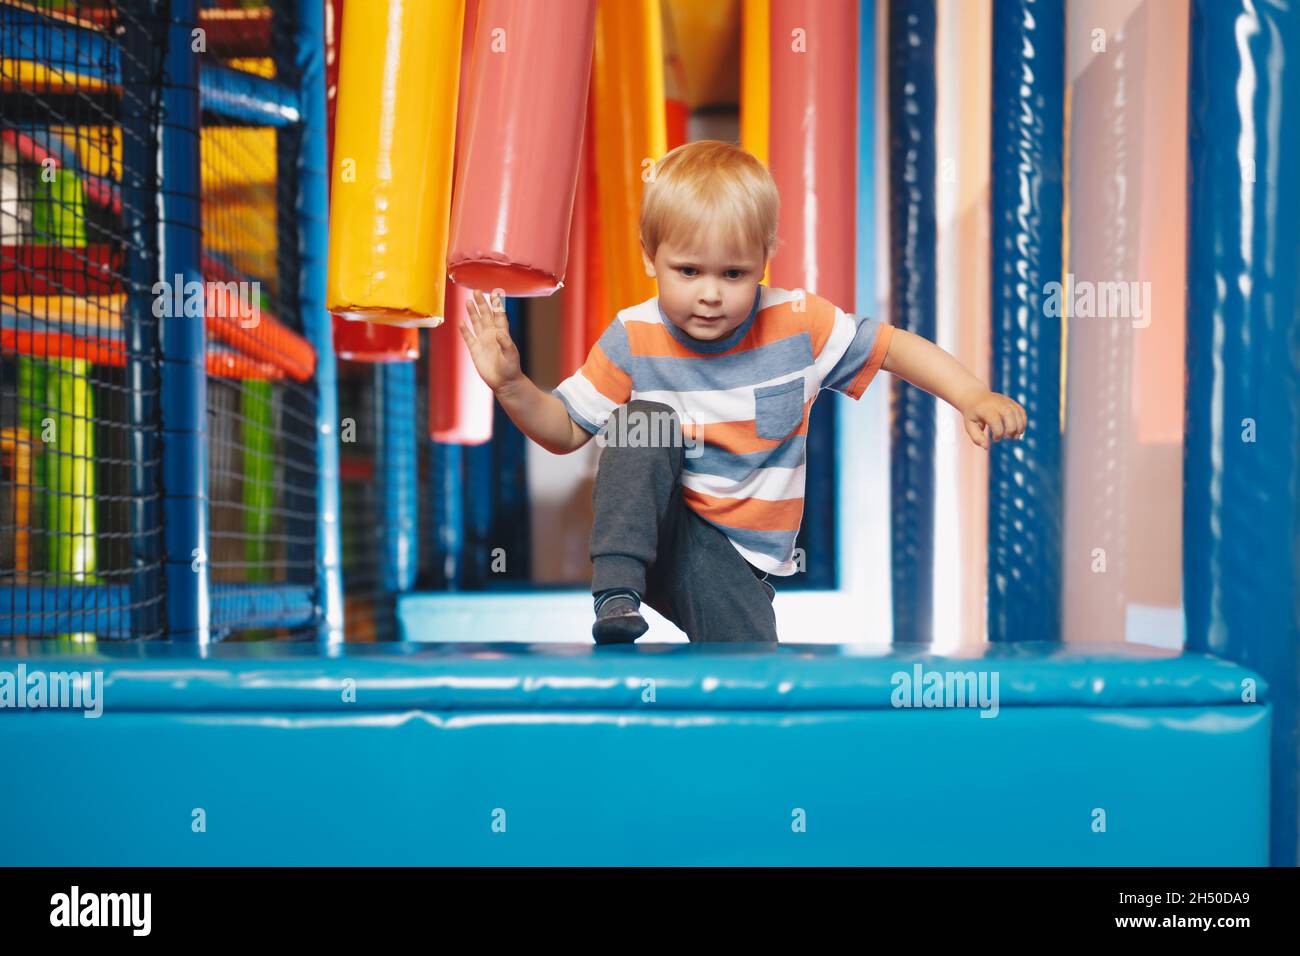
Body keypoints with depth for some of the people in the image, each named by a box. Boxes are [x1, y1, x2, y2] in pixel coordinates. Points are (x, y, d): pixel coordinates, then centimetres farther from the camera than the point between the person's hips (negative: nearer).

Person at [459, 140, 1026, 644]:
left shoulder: (799, 323, -7)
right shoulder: (633, 338, -7)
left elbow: (892, 346, 3)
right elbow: (565, 431, 0)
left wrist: (974, 398, -10)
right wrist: (511, 385, -20)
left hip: (736, 553, 0)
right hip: (645, 527, 0)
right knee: (640, 417, -27)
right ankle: (616, 597, -25)